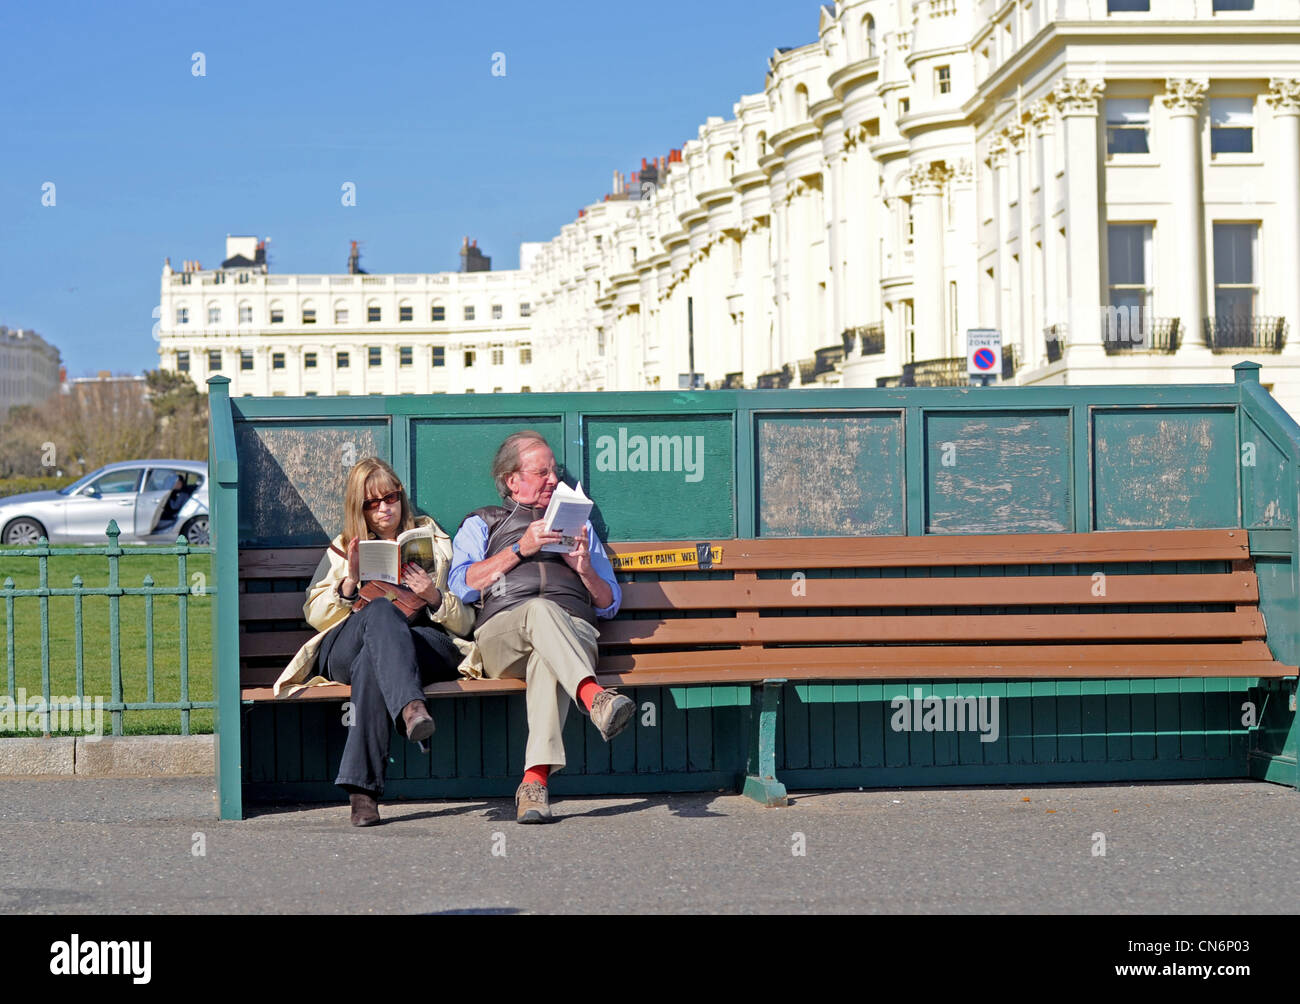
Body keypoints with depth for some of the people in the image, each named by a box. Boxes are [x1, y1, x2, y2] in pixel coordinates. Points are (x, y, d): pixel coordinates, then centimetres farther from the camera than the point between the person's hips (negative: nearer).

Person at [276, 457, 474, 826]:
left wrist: (435, 597, -5)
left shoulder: (433, 543, 26)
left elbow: (464, 623, 17)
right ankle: (411, 708, -67)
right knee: (382, 611, -39)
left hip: (427, 647, 0)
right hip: (344, 653, 0)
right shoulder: (342, 550, 30)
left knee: (372, 662, -40)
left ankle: (362, 788, -57)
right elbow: (314, 614, 17)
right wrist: (349, 582, -2)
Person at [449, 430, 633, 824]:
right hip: (500, 635, -1)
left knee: (548, 658, -39)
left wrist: (584, 569, 8)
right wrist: (520, 549, -1)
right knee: (541, 609, -40)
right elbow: (462, 585, 8)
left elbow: (610, 603, 29)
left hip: (573, 630, 1)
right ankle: (595, 698, -63)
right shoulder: (481, 523, 29)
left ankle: (535, 778, -54)